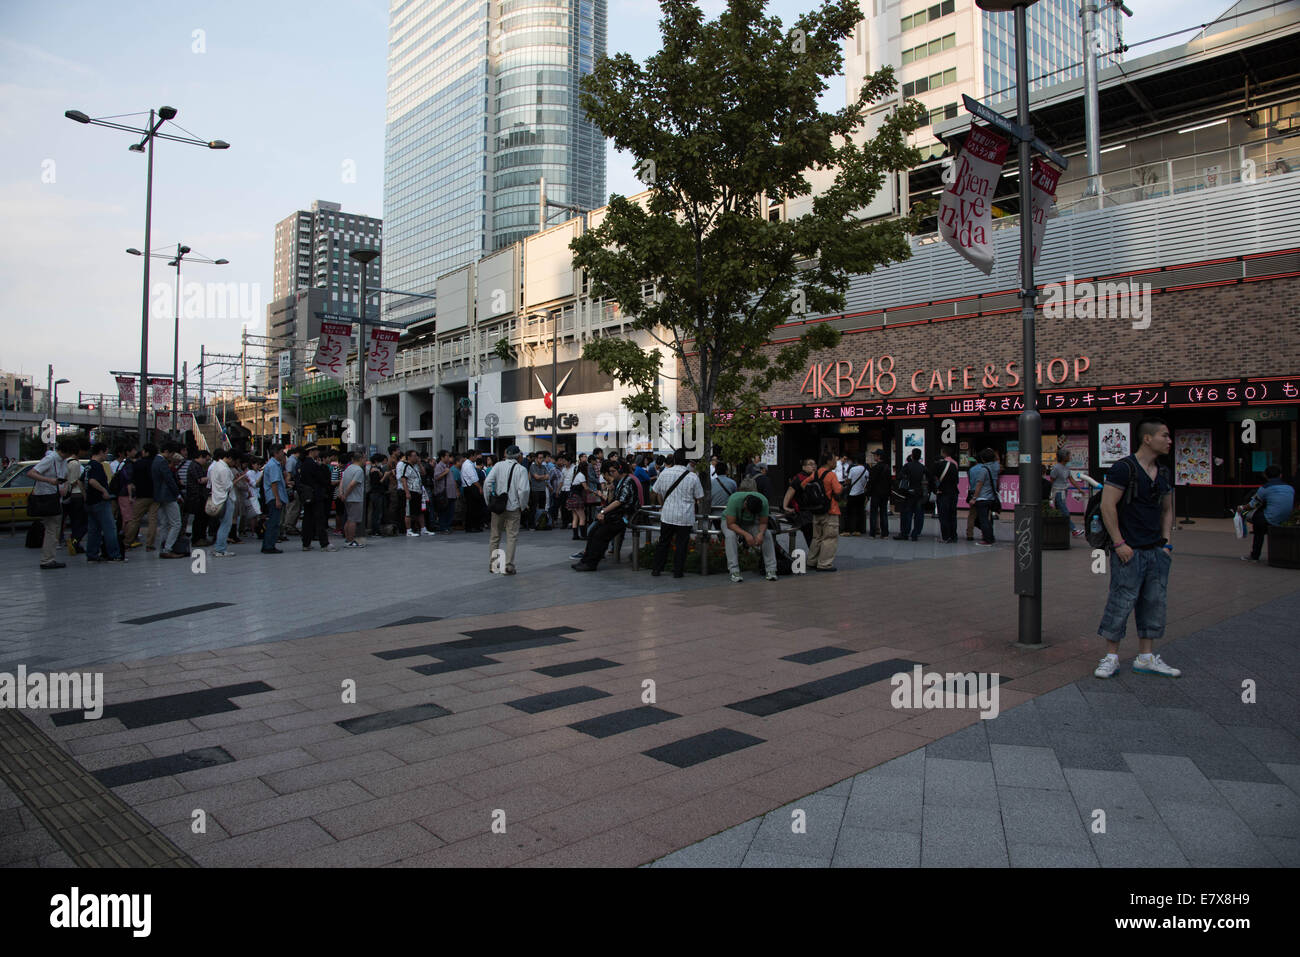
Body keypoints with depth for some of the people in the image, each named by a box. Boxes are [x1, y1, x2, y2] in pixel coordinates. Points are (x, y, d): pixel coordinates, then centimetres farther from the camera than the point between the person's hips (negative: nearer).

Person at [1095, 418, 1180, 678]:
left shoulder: (1163, 474, 14)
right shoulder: (1124, 468, -10)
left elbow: (1167, 510, 22)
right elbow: (1107, 506, -15)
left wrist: (1166, 543, 11)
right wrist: (1119, 544, -16)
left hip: (1156, 552, 8)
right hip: (1129, 551, -8)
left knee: (1155, 604, 10)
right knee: (1120, 603, -5)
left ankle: (1145, 659, 20)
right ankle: (1111, 658, 6)